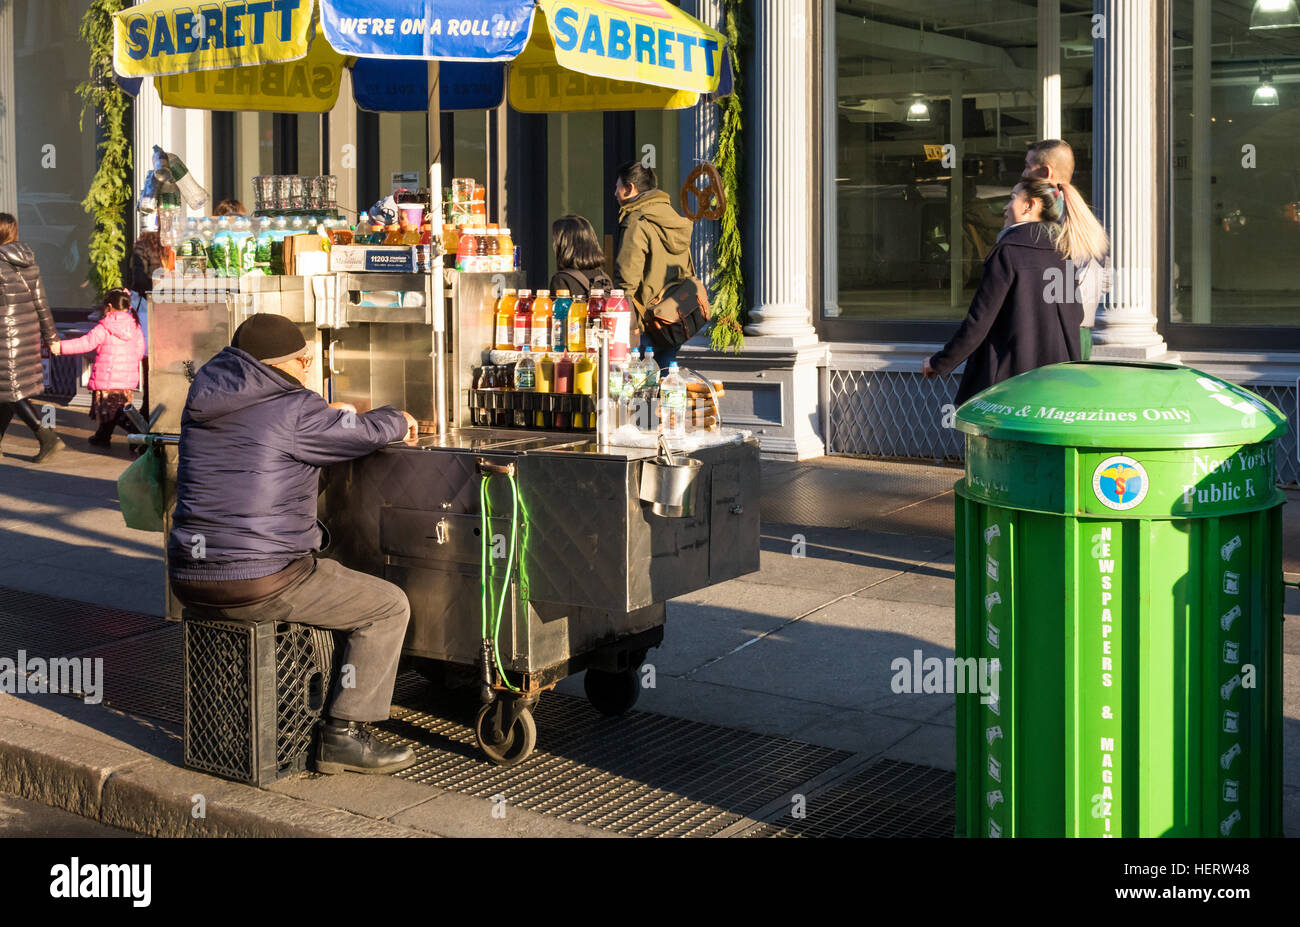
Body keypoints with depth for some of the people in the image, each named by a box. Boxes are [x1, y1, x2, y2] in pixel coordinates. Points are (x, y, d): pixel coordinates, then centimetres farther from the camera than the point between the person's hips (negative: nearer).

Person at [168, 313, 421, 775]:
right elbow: (367, 433, 0)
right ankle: (343, 733, 1)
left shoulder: (203, 401, 11)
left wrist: (328, 415, 33)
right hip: (258, 584, -9)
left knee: (317, 579, 36)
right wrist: (398, 419, 21)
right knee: (389, 607, 4)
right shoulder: (295, 409, -12)